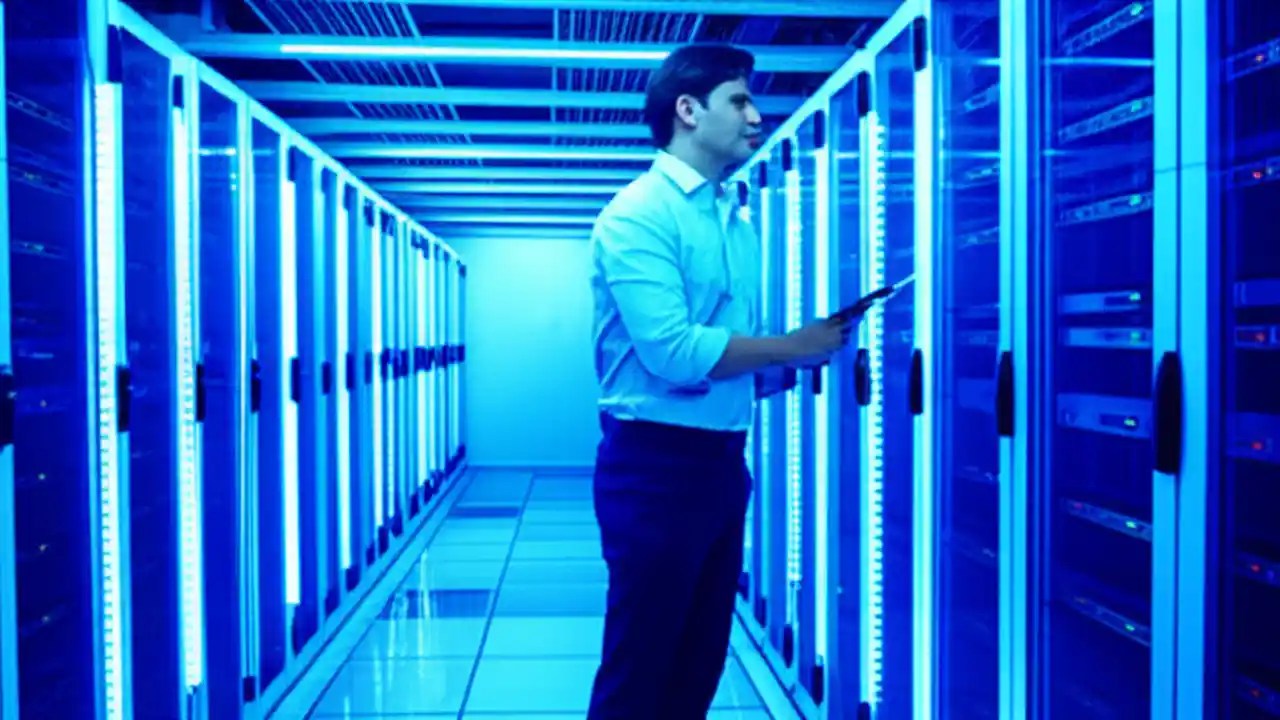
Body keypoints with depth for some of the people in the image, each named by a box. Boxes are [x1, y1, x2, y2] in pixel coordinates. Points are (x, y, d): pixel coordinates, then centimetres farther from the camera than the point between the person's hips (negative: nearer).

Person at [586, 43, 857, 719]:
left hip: (723, 461, 8)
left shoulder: (738, 224, 13)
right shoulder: (638, 213, -12)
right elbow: (673, 353, -24)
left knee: (700, 662, 17)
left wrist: (801, 362, -4)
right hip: (655, 464, -8)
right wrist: (793, 344, -13)